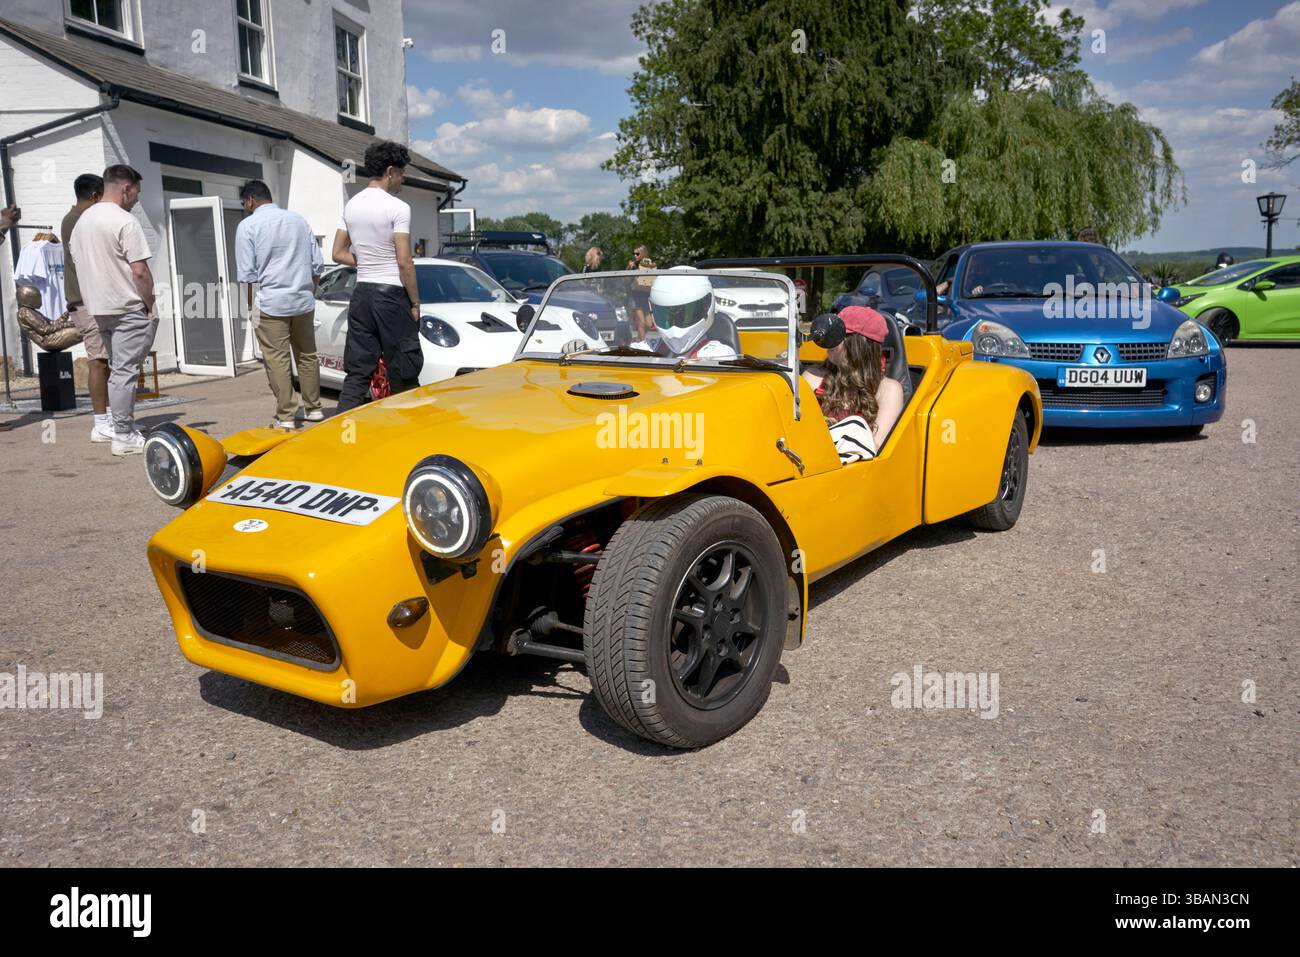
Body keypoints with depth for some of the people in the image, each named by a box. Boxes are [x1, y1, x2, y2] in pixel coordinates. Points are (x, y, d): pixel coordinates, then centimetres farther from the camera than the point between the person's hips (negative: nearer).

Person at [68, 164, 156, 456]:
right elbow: (140, 271, -18)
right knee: (125, 372, -5)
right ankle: (123, 437, -3)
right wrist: (151, 306, -9)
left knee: (117, 371, 15)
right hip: (128, 309, -8)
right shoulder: (125, 221, -14)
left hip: (99, 309, 8)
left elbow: (79, 265, 17)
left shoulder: (82, 221, 12)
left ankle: (124, 428, 21)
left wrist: (92, 300, 20)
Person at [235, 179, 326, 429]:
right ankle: (313, 408, 20)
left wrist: (249, 305, 5)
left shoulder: (248, 225, -2)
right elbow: (318, 264, 12)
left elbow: (247, 273, -5)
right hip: (304, 301, 5)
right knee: (307, 355, 15)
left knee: (277, 360, -1)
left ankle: (286, 416, -1)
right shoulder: (298, 220, 11)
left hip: (271, 302, -5)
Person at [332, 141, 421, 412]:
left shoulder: (351, 205, 11)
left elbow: (339, 254, 14)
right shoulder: (398, 208, -10)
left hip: (362, 293, 7)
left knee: (357, 371, 7)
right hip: (392, 292, -7)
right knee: (403, 372, 1)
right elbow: (404, 262, -14)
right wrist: (415, 302, -6)